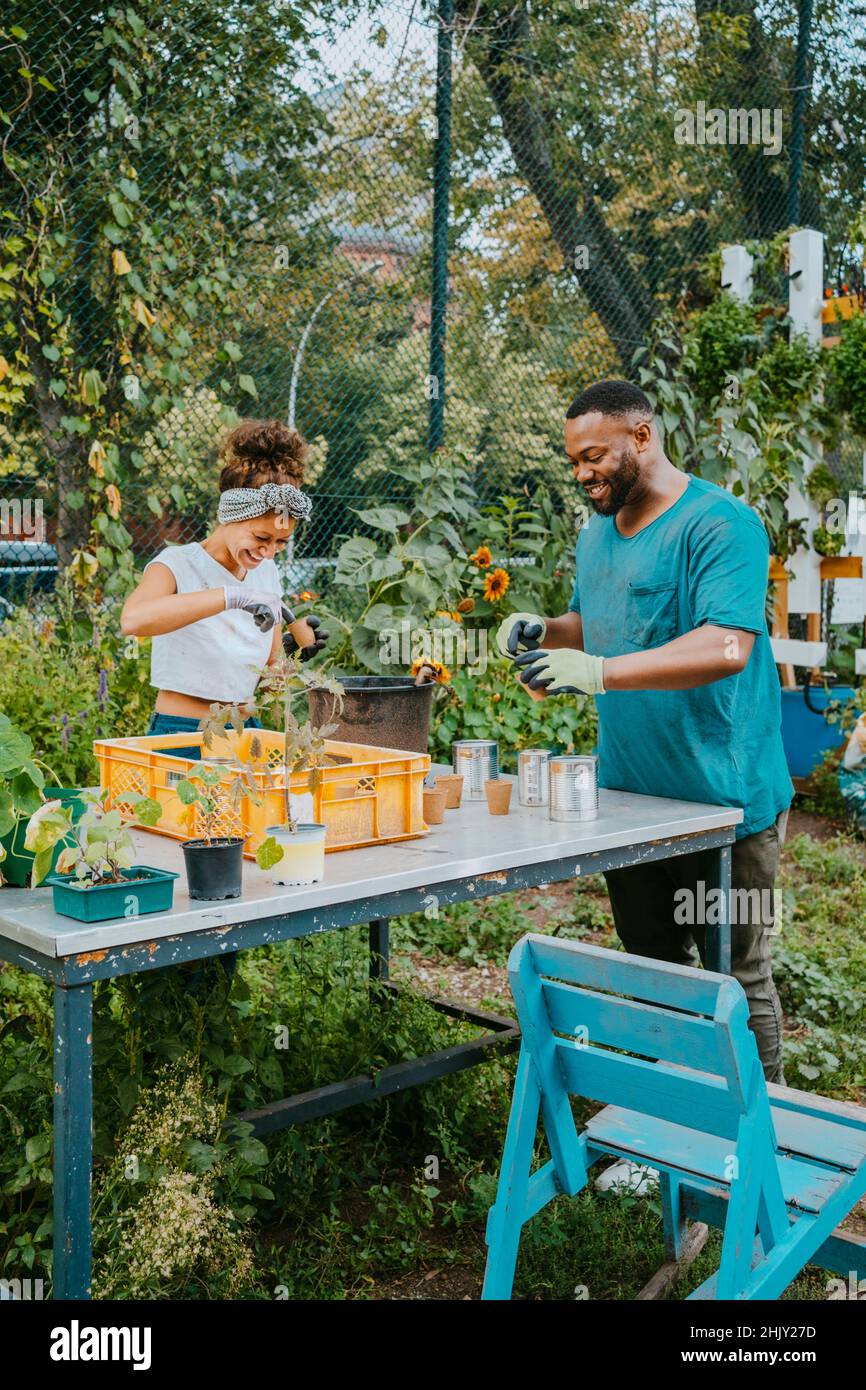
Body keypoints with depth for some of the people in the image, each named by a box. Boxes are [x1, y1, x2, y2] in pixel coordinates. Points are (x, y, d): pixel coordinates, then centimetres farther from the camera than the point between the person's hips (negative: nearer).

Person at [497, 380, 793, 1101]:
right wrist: (544, 631, 2)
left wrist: (599, 671, -34)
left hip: (724, 802, -8)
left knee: (740, 980, 5)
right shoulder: (598, 532, 11)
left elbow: (727, 647, -29)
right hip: (628, 796, 8)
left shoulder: (718, 523, -16)